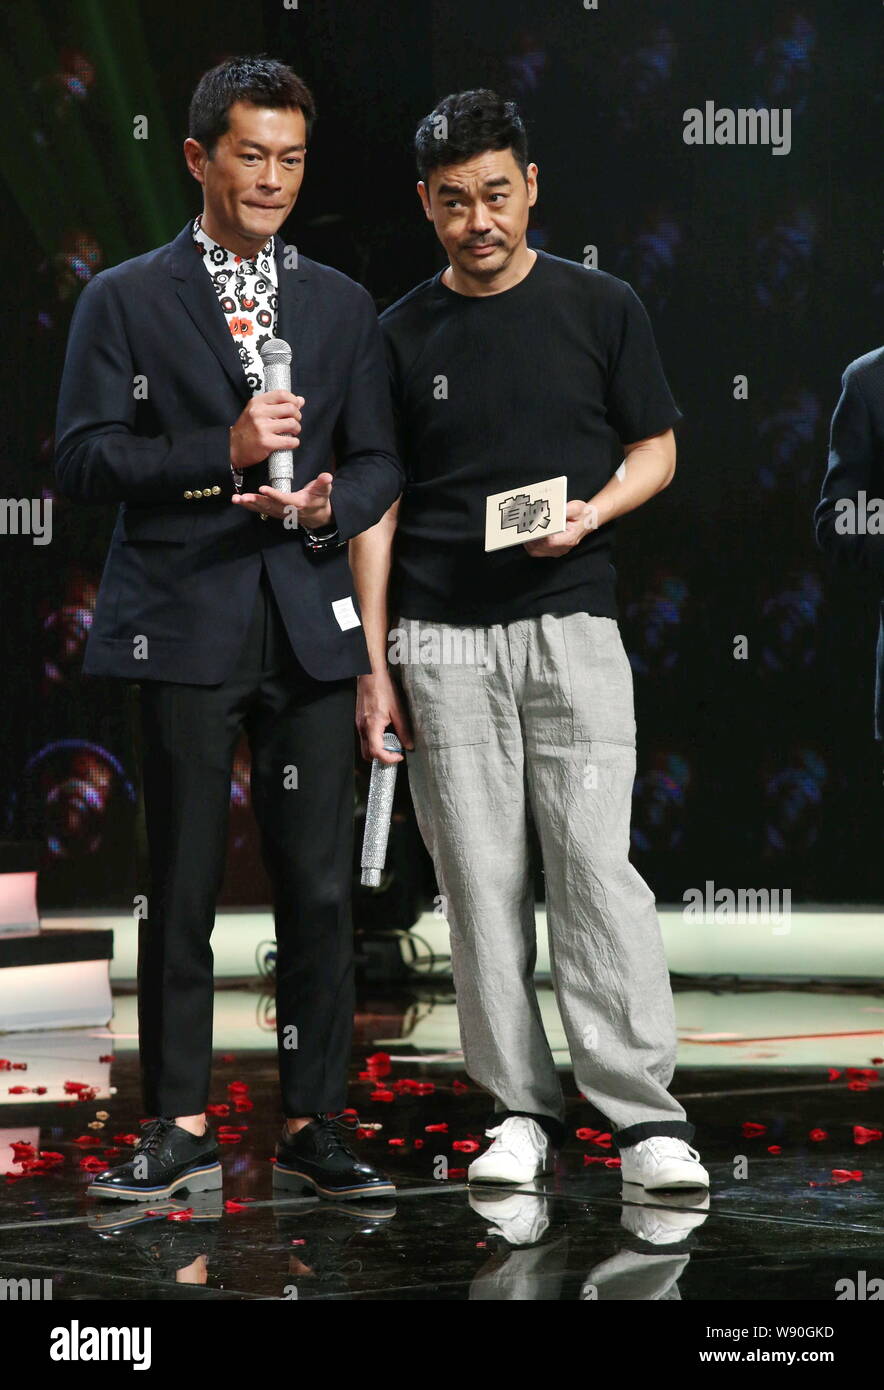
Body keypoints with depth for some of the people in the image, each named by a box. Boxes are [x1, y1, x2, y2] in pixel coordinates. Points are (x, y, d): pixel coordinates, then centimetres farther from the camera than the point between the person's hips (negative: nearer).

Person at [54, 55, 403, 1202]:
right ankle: (180, 1129, 8)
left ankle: (315, 1126, 9)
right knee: (182, 888, 1)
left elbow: (380, 463, 13)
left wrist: (327, 504, -10)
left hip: (310, 626, 3)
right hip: (185, 628, -3)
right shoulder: (125, 301, 4)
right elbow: (83, 460, -4)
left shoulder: (343, 306, 15)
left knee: (320, 888, 1)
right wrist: (224, 451, -15)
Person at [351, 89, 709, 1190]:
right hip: (442, 643, 2)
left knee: (597, 865, -10)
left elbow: (656, 449, 10)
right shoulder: (401, 335, 7)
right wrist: (374, 666, 3)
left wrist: (590, 512, -12)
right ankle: (522, 1108, 11)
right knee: (481, 881, 3)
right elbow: (377, 505, 9)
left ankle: (643, 1113, -8)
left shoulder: (601, 308, 4)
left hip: (571, 623, -2)